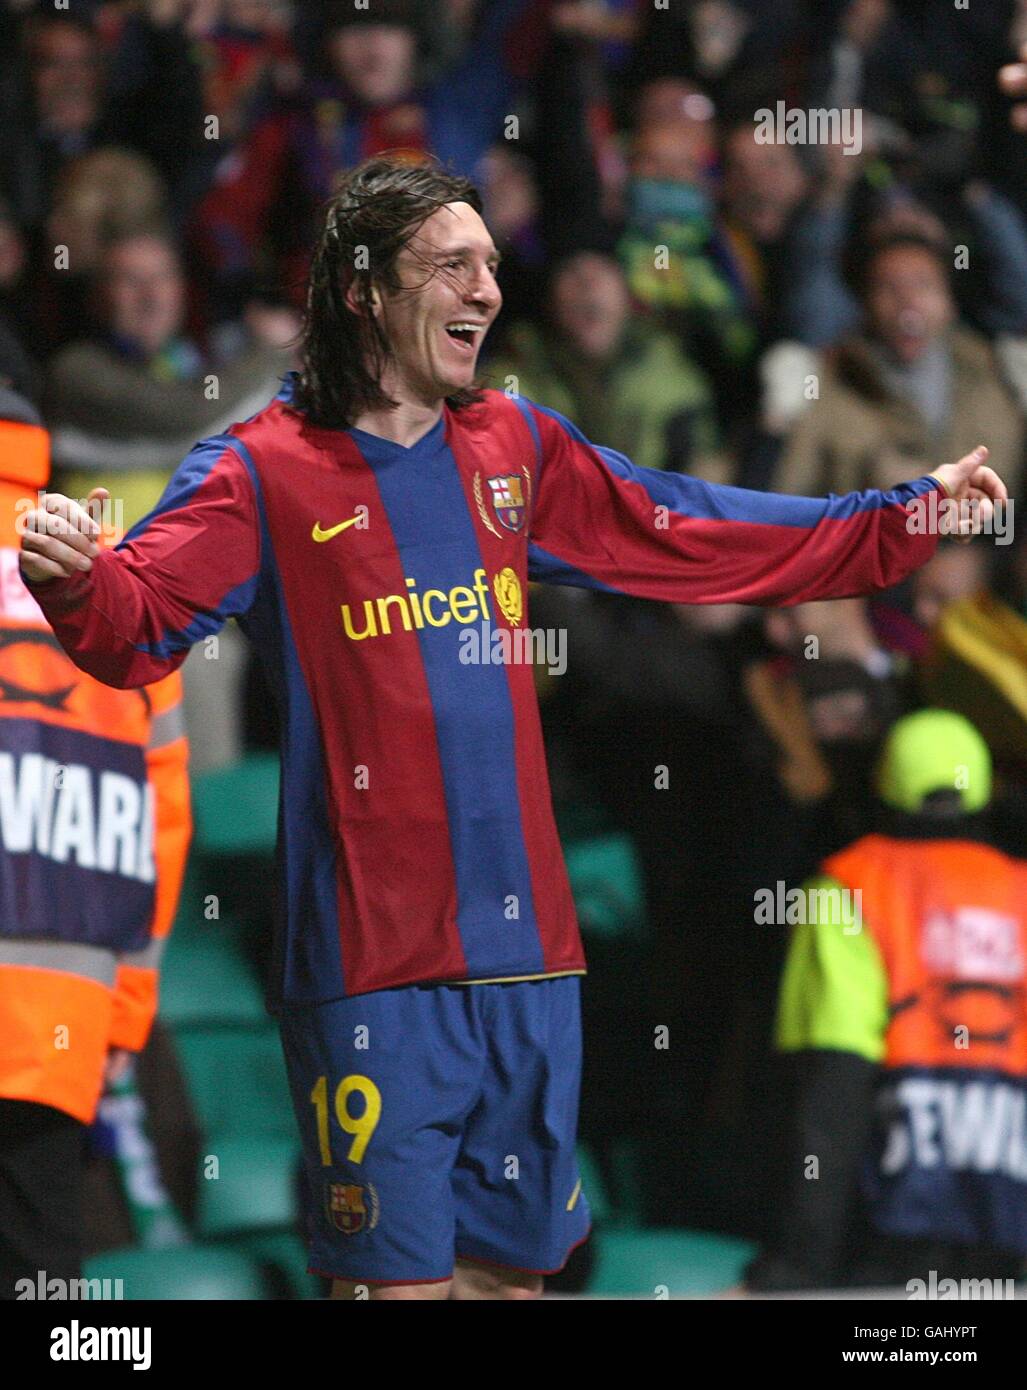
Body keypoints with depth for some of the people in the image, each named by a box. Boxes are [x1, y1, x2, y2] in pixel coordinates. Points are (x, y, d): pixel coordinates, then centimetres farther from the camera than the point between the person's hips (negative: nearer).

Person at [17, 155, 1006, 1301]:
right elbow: (137, 624, -17)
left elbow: (702, 539, 19)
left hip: (525, 947, 5)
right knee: (399, 1278, -4)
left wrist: (908, 517, 18)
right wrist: (74, 576, -40)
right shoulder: (263, 472, -5)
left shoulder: (518, 451, 12)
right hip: (373, 958, -5)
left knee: (514, 1268, 12)